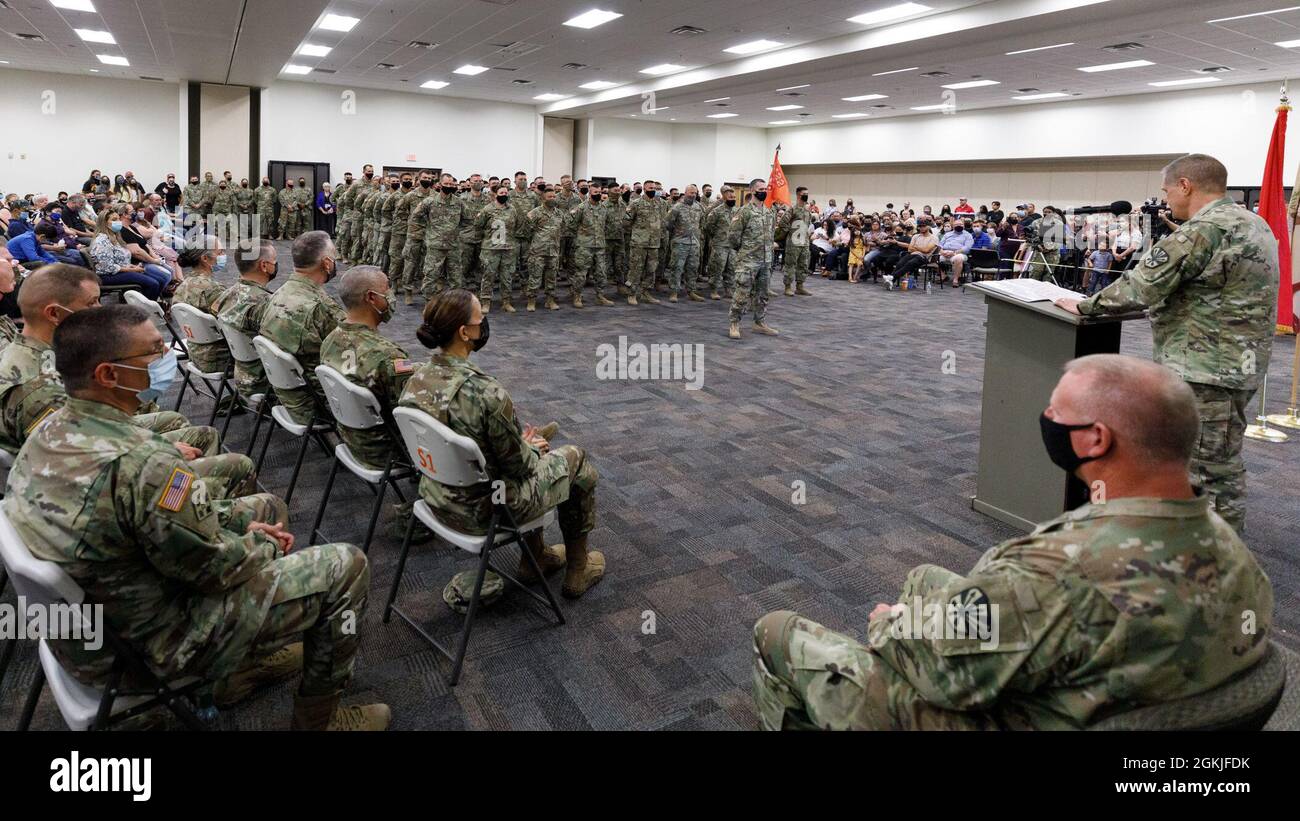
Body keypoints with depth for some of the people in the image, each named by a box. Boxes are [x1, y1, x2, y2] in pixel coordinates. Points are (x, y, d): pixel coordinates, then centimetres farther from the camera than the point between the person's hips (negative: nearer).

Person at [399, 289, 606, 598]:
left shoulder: (416, 380, -8)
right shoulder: (486, 393, -32)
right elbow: (519, 465, -19)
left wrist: (523, 442, 10)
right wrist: (530, 448, 3)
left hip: (437, 497, 7)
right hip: (484, 511, -7)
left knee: (531, 447, 29)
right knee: (576, 459, 15)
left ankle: (534, 558, 39)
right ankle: (577, 570, 30)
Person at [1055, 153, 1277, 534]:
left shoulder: (1204, 230, -18)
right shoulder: (1253, 223, 15)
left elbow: (1141, 285, -18)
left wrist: (1085, 306, -6)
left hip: (1206, 370, -11)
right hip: (1238, 362, 11)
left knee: (1206, 470, -3)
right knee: (1223, 463, 19)